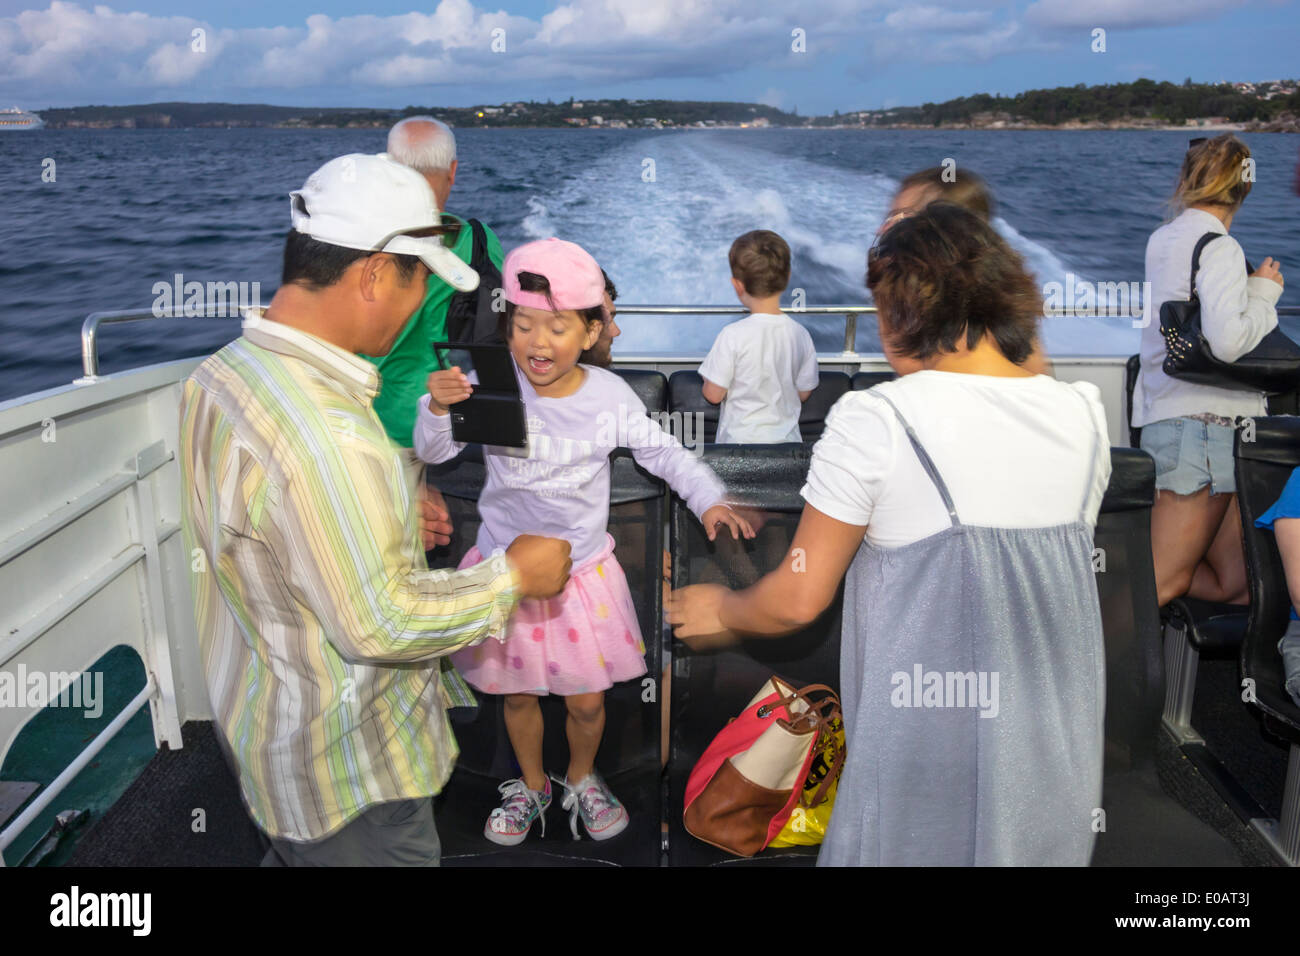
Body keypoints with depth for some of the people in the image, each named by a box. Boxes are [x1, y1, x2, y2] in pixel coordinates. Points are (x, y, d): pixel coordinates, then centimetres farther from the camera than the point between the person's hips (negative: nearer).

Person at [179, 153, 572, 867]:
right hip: (345, 768, -9)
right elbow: (379, 624, -28)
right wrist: (514, 575, -17)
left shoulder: (220, 375, -3)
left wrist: (391, 517, 8)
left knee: (294, 853, 29)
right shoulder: (323, 430, -34)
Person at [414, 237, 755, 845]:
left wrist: (709, 499, -10)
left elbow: (661, 451, 1)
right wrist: (438, 409, -34)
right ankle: (531, 785, 45)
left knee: (586, 700, 11)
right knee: (517, 693, 17)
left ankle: (581, 778, 44)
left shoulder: (609, 396, -11)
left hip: (582, 568, 0)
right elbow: (434, 451, -13)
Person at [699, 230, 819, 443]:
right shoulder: (801, 334, -3)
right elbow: (803, 393, 7)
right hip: (787, 441, 4)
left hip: (740, 440, -4)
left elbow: (713, 394, -10)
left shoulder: (733, 336, -16)